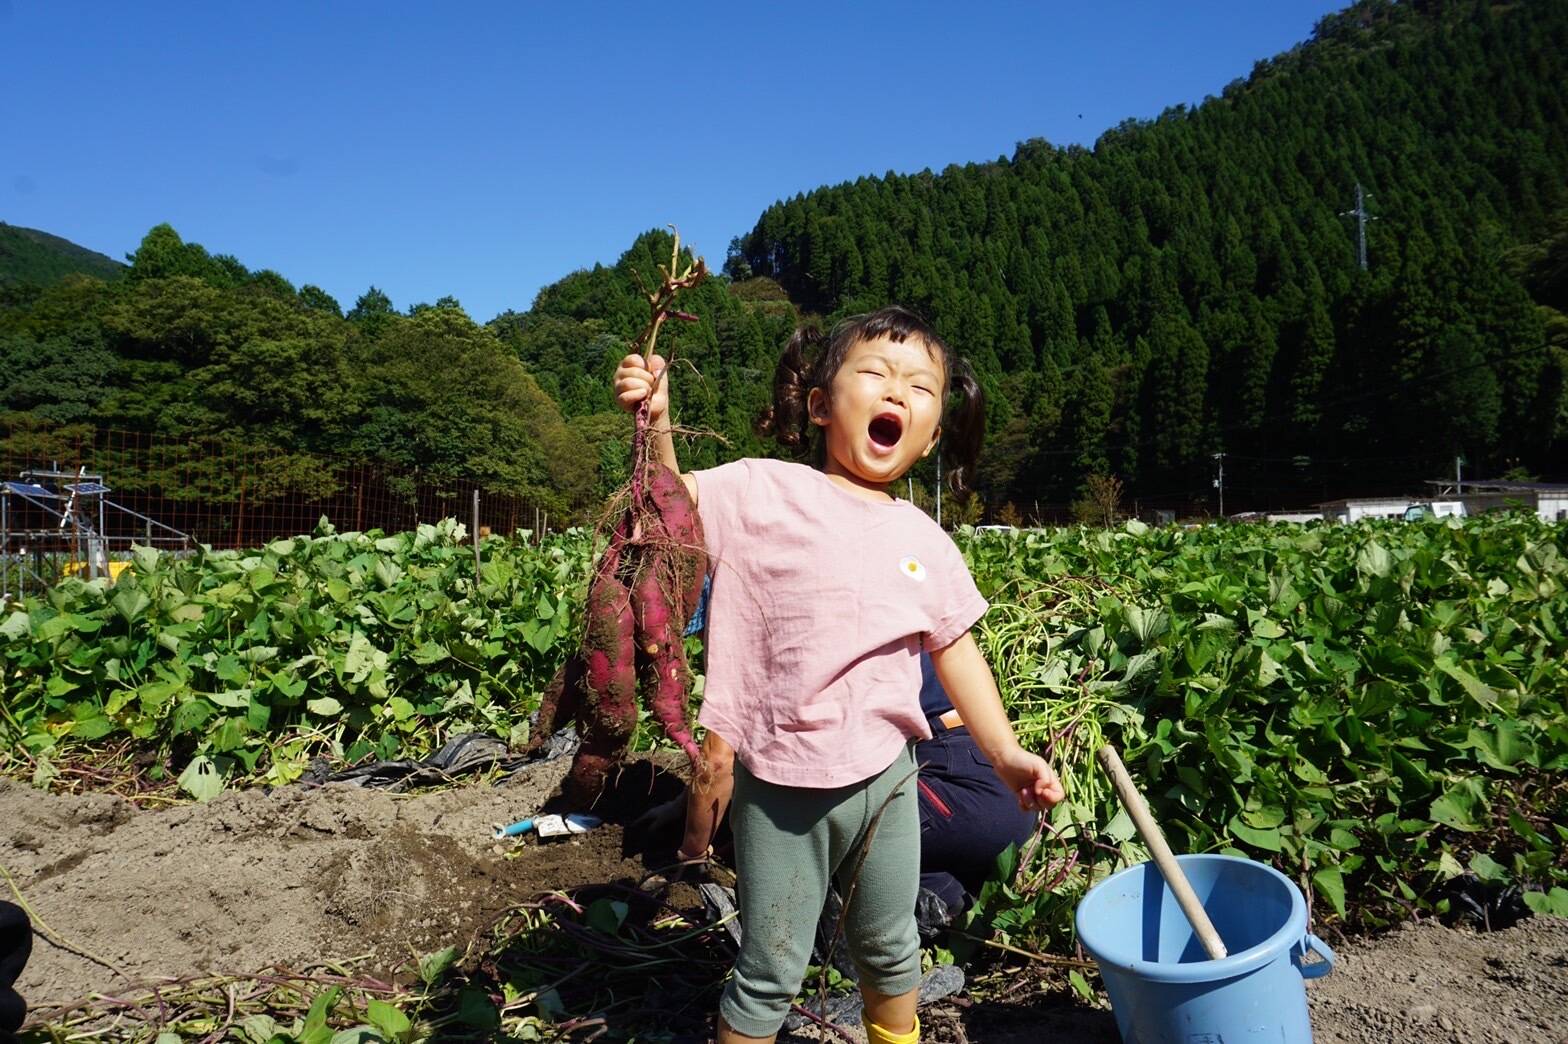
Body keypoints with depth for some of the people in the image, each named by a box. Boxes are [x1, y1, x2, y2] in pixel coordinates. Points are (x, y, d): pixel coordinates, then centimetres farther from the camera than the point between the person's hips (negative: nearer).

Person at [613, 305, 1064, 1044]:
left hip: (884, 775, 4)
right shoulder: (764, 493, -8)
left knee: (889, 949, 25)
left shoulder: (925, 540, 2)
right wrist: (655, 427, -25)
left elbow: (955, 650, 7)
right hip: (778, 782, -4)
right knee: (770, 970, 11)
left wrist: (1005, 751, 1)